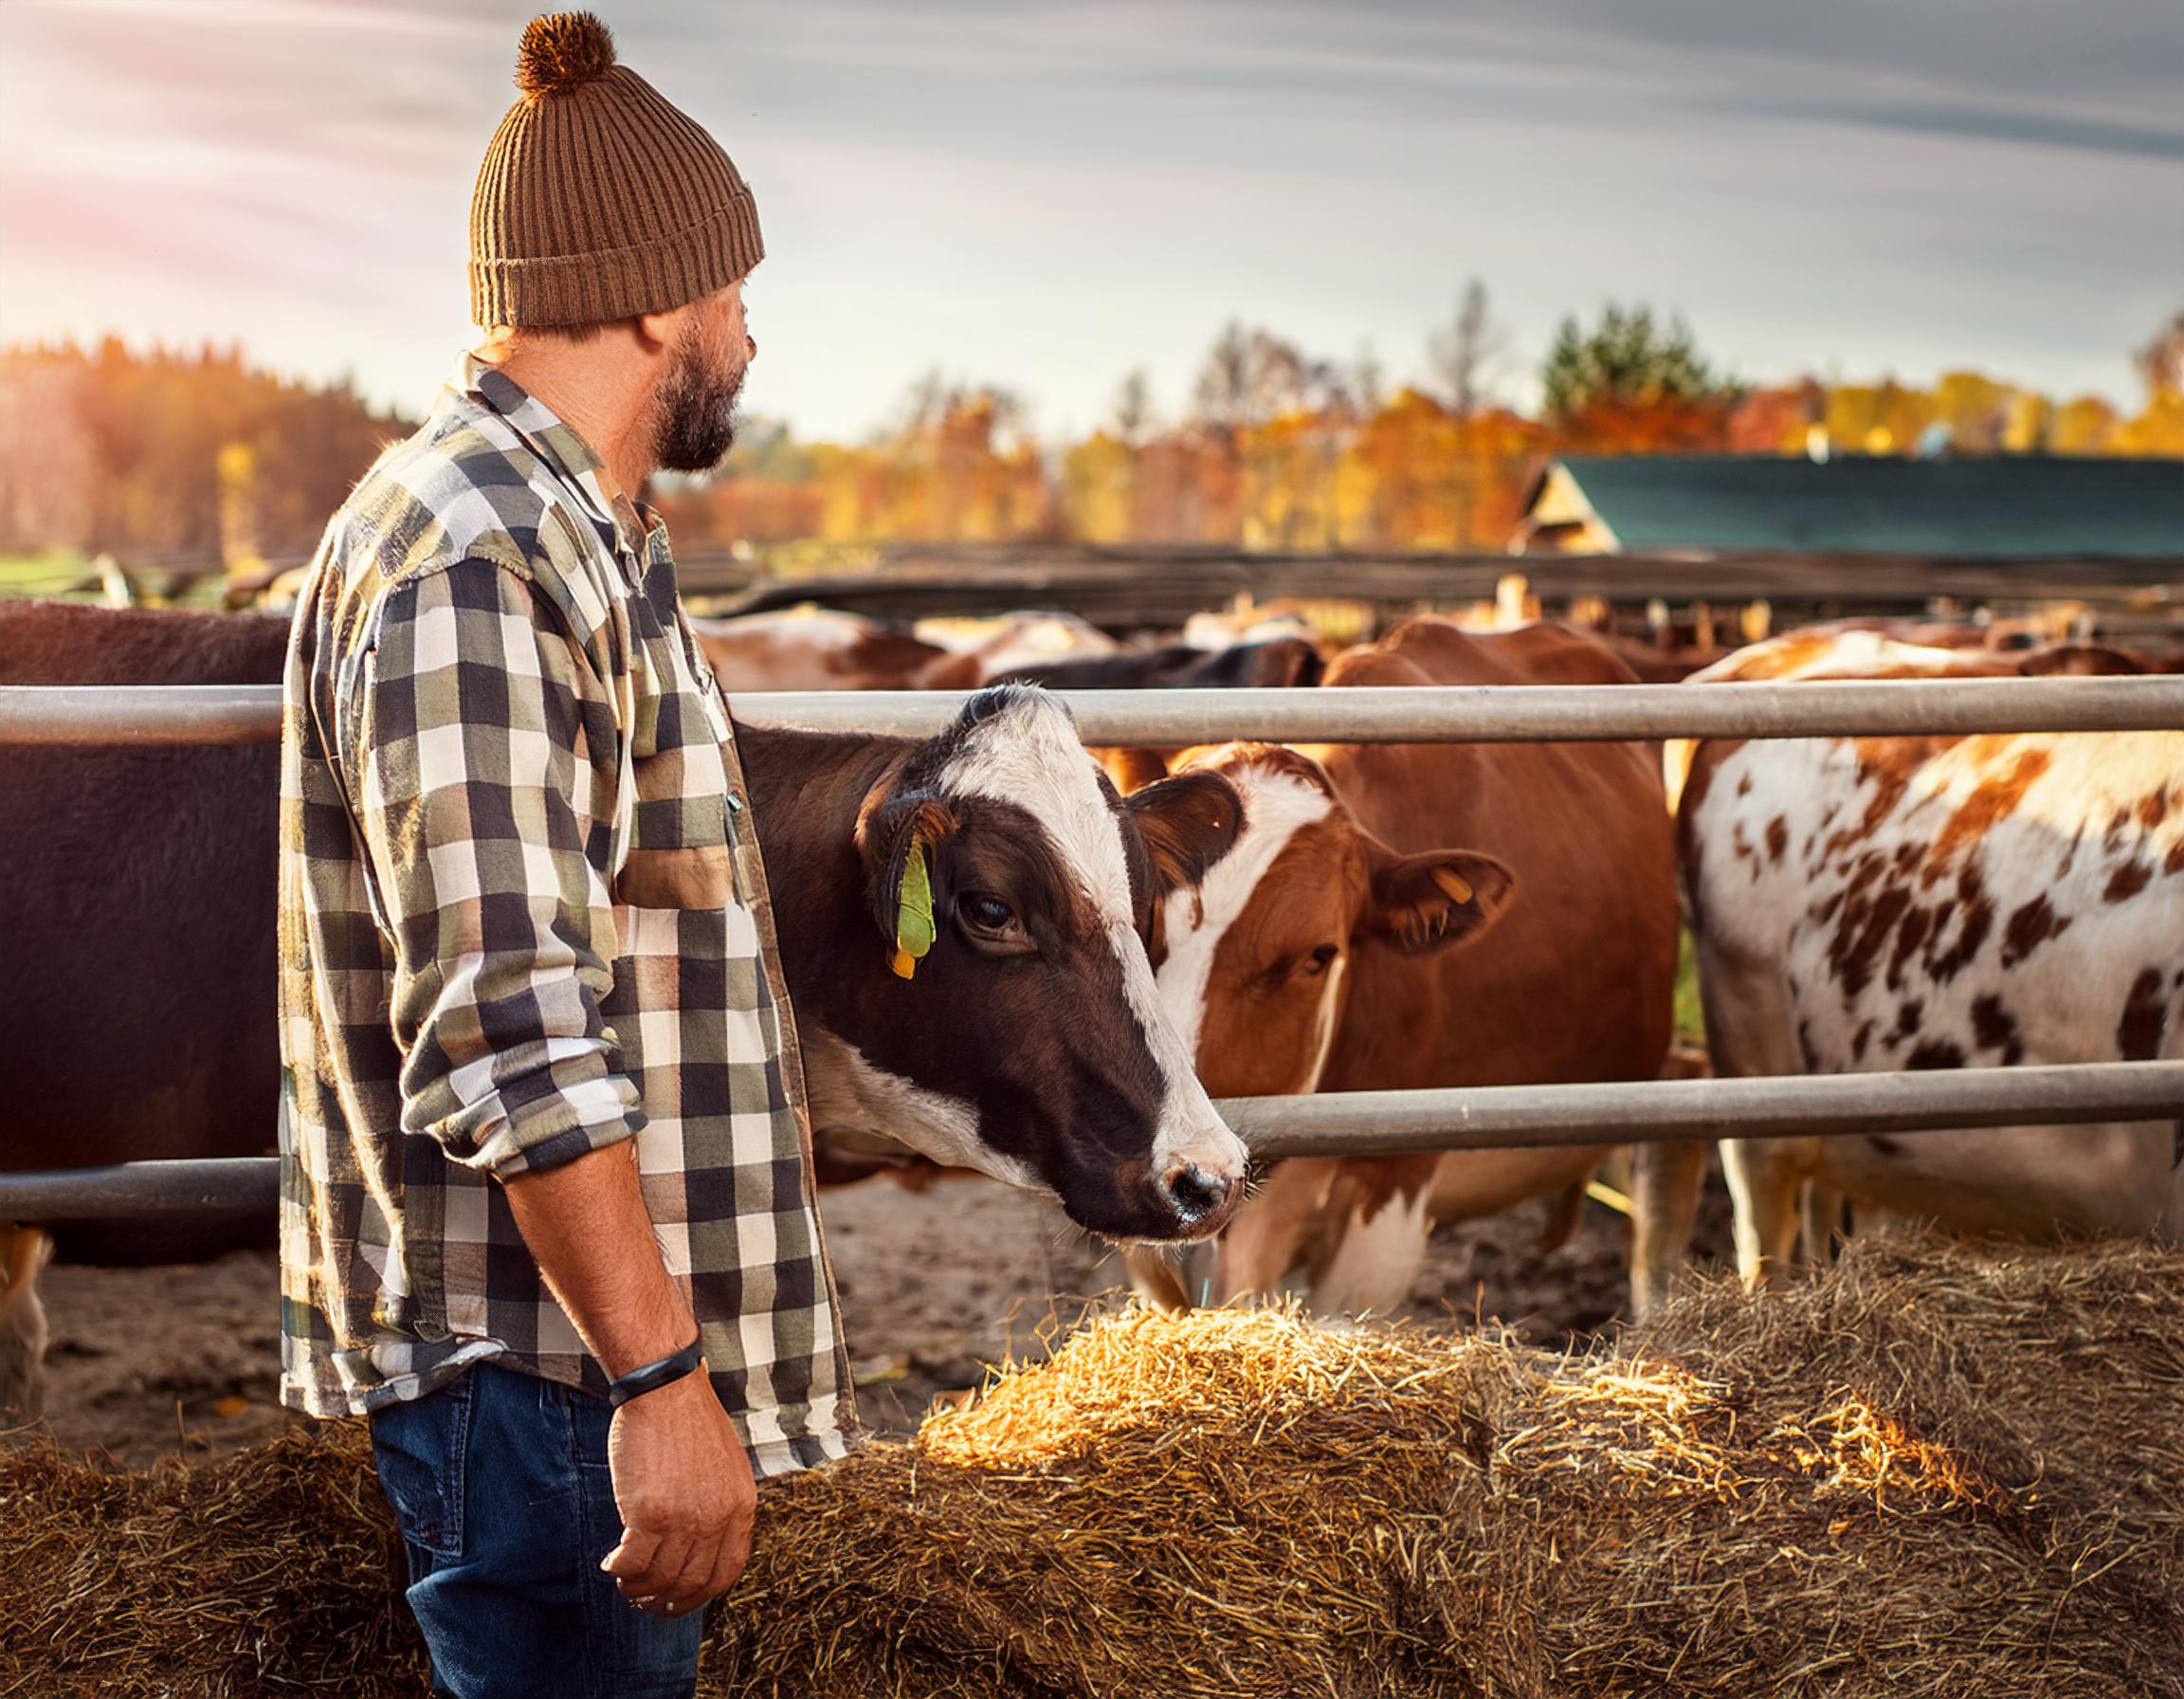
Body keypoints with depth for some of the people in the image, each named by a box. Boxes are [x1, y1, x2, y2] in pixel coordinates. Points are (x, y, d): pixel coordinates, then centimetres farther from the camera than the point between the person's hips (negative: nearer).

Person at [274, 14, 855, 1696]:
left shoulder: (574, 538, 16)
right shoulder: (470, 559, -19)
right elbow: (509, 1030, -26)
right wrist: (659, 1379, -28)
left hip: (605, 1327, 10)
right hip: (533, 1362, -10)